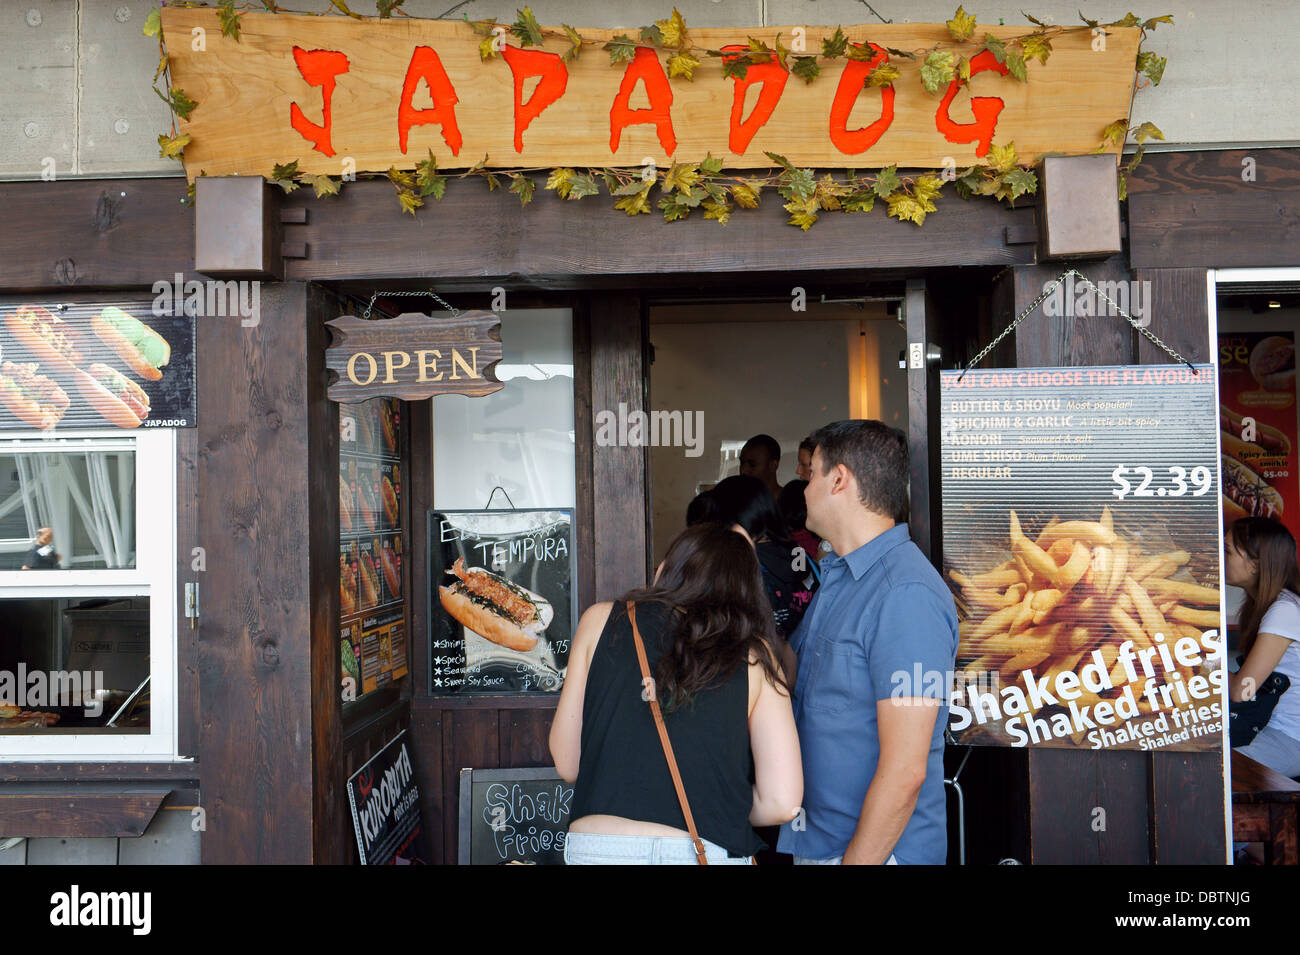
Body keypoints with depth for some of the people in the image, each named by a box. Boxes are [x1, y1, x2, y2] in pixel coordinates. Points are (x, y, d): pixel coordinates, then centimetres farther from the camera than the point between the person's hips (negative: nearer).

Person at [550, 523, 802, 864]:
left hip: (595, 847, 1)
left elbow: (567, 764, 7)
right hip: (710, 852, -1)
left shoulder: (600, 620, 6)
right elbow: (782, 801, -4)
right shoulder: (755, 656, 3)